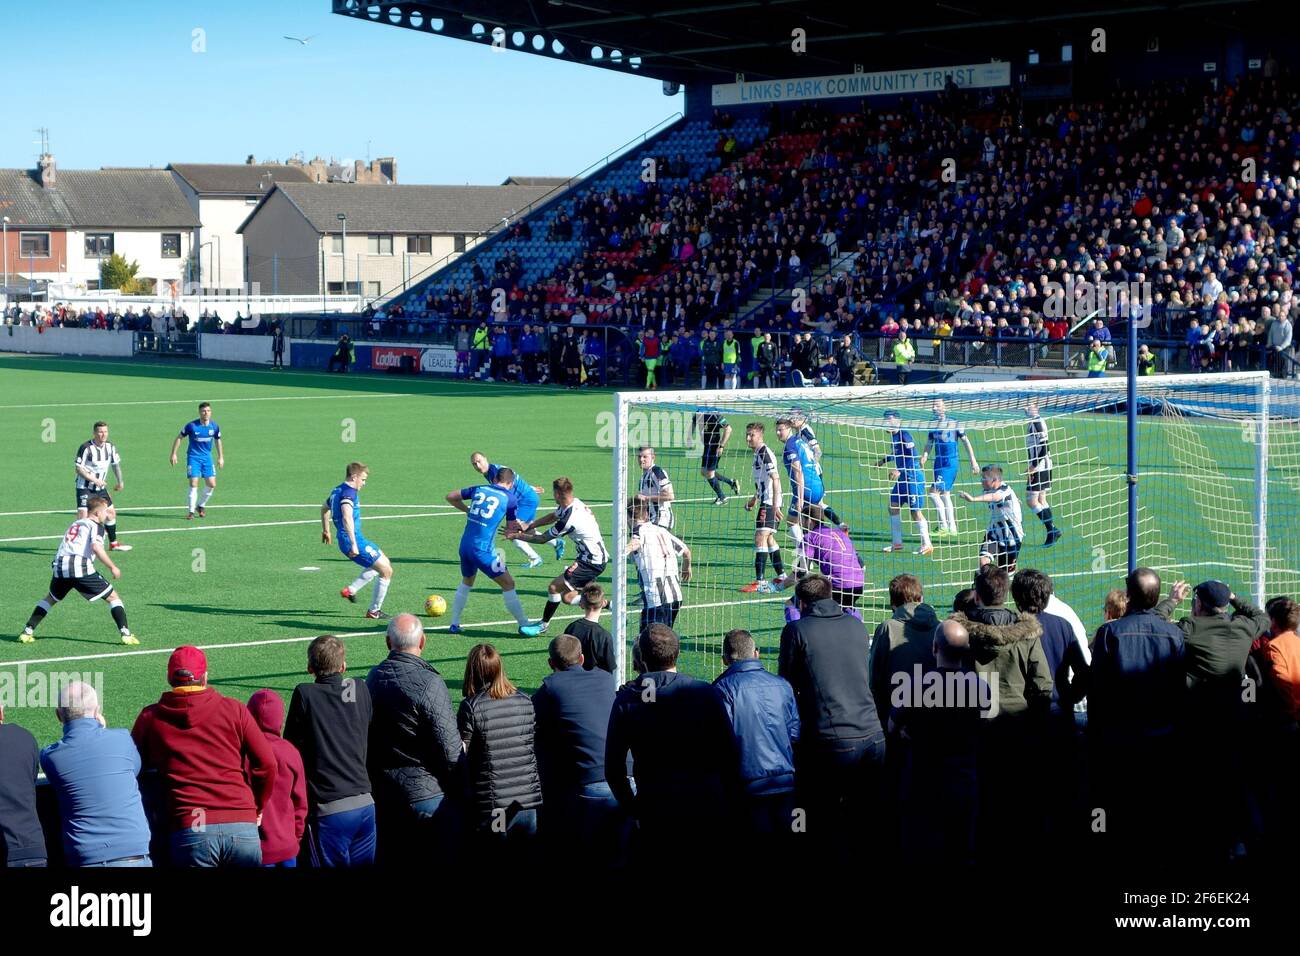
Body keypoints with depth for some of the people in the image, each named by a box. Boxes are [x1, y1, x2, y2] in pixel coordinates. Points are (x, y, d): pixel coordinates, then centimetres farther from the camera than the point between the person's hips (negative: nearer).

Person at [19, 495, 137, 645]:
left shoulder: (74, 524, 30)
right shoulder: (95, 526, 8)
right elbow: (96, 547, -10)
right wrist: (112, 567, -5)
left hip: (59, 566, 6)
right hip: (81, 567, -6)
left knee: (51, 598, 30)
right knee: (112, 597, 5)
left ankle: (27, 632, 23)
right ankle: (125, 634, -7)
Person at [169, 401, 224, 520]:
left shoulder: (214, 426, -2)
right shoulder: (191, 426, -14)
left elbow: (218, 441, 14)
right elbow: (179, 438, -2)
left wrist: (221, 457, 14)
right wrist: (174, 454, -4)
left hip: (207, 457, 4)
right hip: (193, 457, -4)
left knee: (212, 484, -1)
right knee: (193, 484, -12)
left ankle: (201, 506, 22)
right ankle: (191, 511, -3)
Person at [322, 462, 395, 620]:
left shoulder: (337, 491, 15)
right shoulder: (349, 493, -17)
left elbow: (324, 508, 34)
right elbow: (347, 517, -33)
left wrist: (326, 531, 47)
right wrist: (353, 544, -34)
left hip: (347, 542, 10)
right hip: (354, 541, -10)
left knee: (384, 563, 24)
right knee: (386, 571, -4)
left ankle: (350, 590, 22)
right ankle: (374, 611, 5)